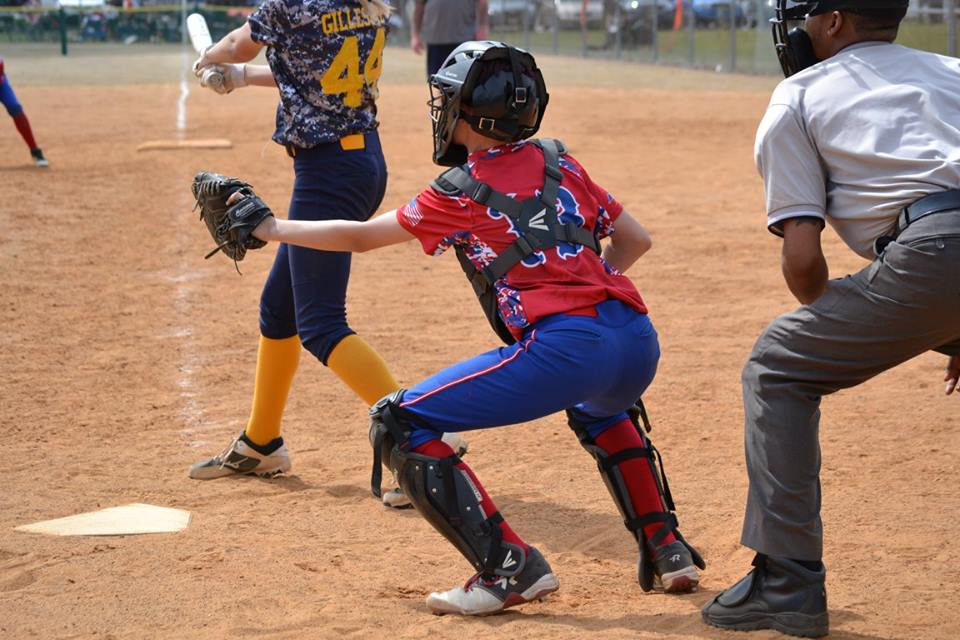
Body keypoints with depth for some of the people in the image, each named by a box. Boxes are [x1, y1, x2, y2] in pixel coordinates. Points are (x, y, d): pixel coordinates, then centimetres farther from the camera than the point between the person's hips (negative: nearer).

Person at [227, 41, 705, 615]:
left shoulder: (459, 195, 7)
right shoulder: (559, 164, 19)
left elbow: (357, 237, 17)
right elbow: (635, 239, 23)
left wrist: (270, 228, 29)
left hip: (562, 347, -7)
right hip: (639, 340, 7)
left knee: (399, 426, 2)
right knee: (599, 410, 43)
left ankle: (511, 570, -4)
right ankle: (667, 550, 31)